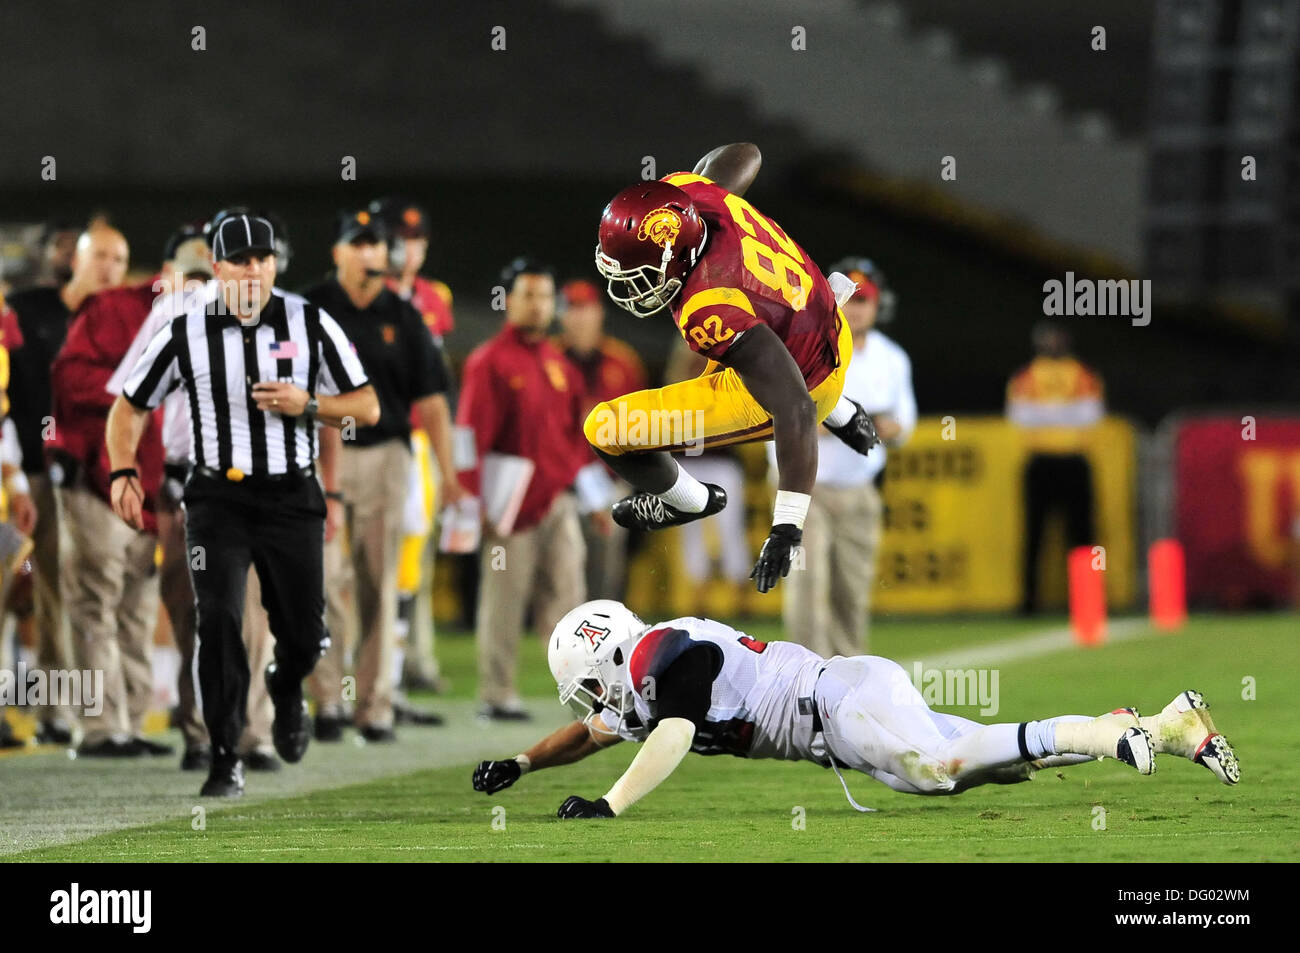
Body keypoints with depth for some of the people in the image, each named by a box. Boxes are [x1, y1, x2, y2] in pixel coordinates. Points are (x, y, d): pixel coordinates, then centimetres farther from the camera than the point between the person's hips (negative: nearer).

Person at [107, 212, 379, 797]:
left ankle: (287, 688, 42)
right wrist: (122, 473, -8)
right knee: (218, 618, -17)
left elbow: (367, 408, 3)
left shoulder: (311, 326, -1)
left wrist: (307, 405, -15)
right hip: (218, 500, -1)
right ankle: (225, 761, -8)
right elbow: (130, 405, 8)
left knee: (304, 635, 4)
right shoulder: (186, 334, -2)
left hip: (292, 499, 1)